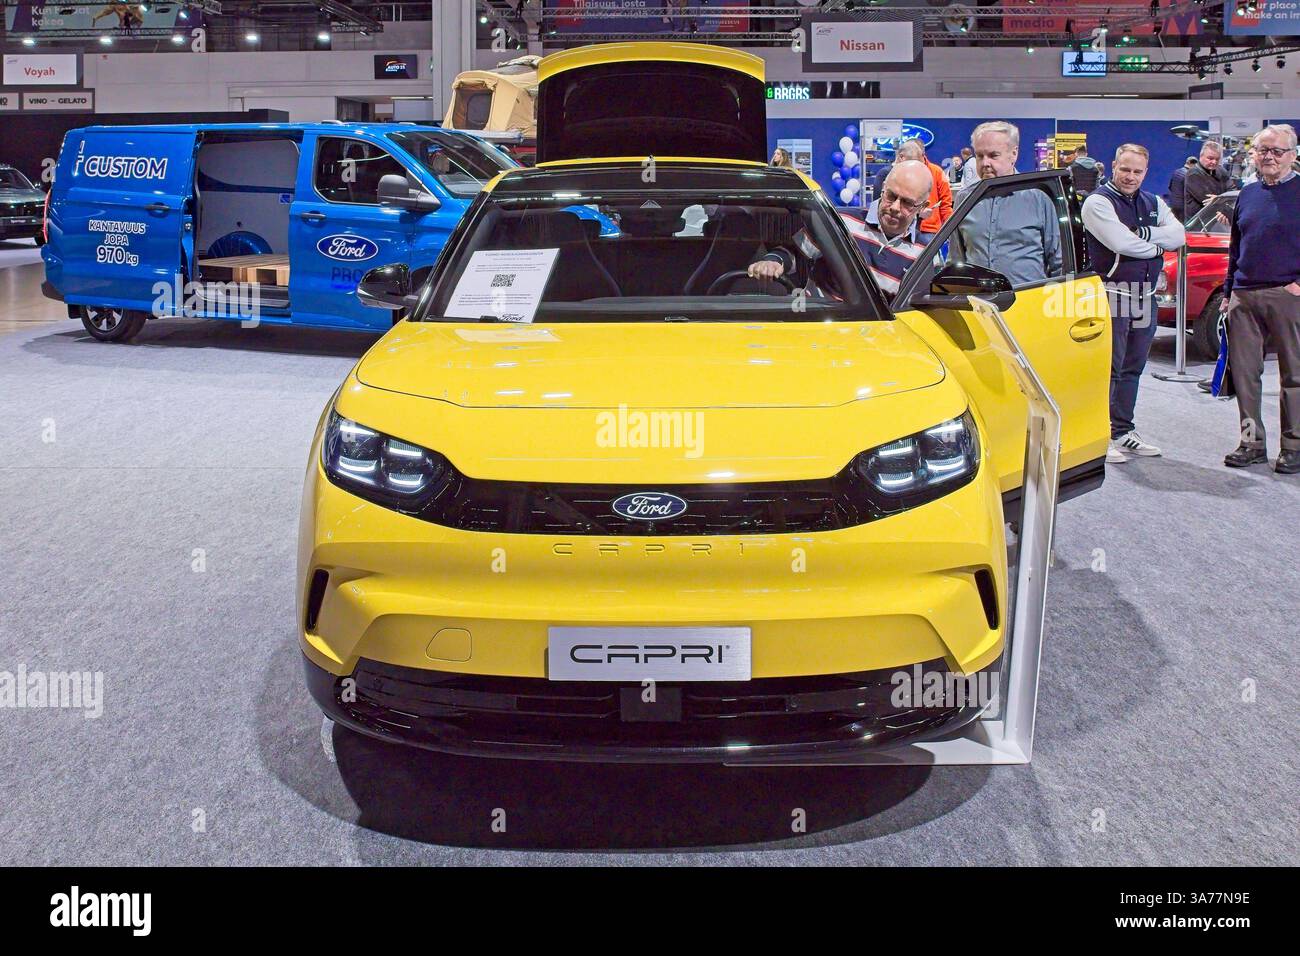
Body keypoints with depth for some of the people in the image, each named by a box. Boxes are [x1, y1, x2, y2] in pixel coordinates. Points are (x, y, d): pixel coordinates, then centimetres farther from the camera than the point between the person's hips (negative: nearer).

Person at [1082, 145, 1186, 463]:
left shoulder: (1153, 203, 15)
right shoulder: (1098, 202, -7)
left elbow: (1178, 236, 1)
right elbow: (1121, 243, -20)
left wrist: (1142, 233, -13)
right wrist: (1157, 245, -4)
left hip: (1146, 296, 7)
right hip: (1112, 294, -7)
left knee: (1133, 368, 13)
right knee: (1109, 368, -7)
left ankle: (1123, 431, 21)